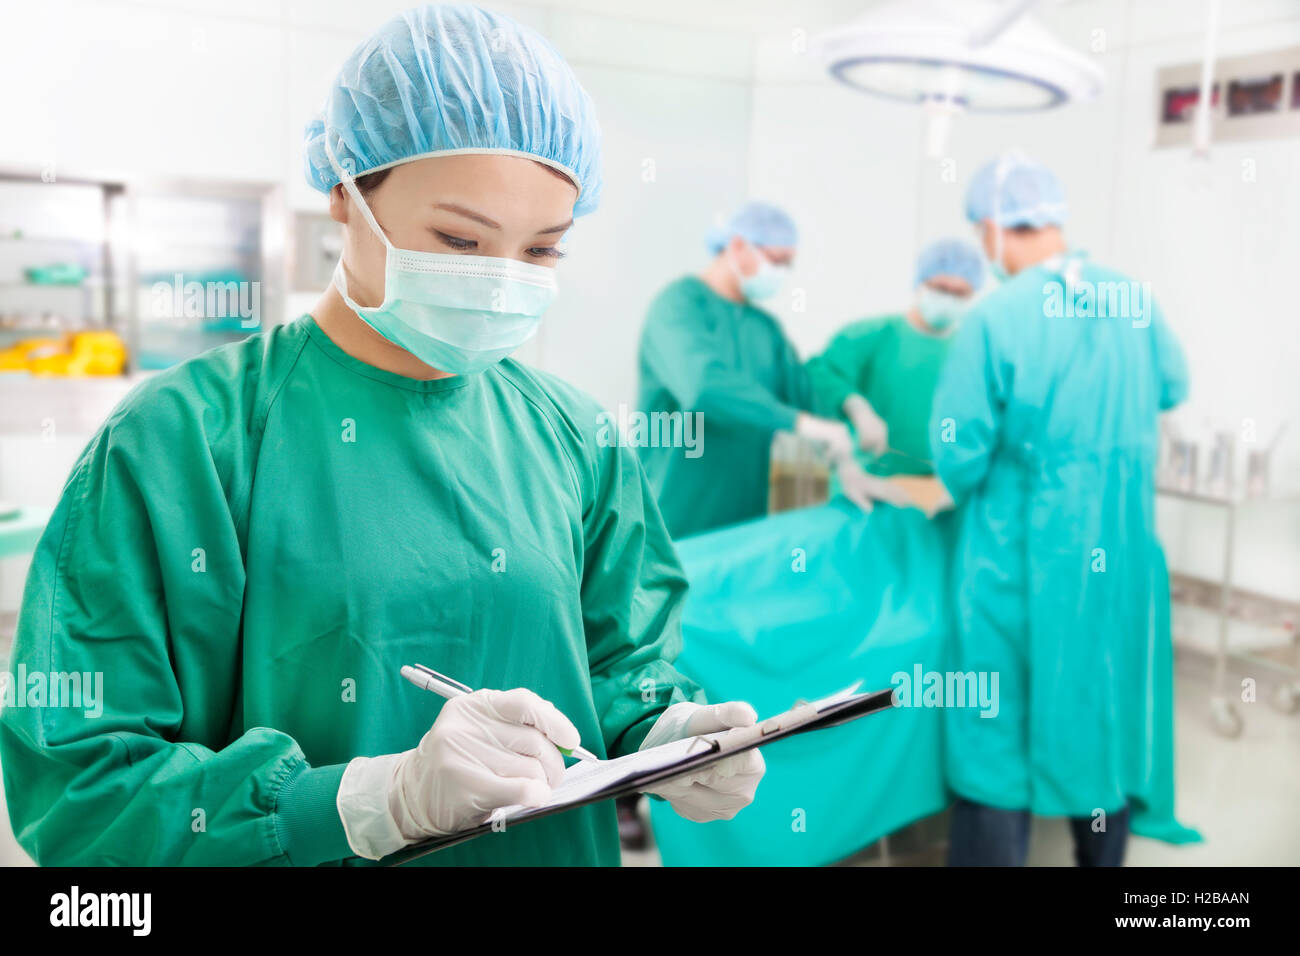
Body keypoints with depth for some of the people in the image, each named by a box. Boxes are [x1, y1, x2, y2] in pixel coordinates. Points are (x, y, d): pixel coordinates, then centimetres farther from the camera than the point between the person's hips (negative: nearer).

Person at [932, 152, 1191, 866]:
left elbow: (959, 450, -16)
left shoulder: (995, 317, -18)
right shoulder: (1133, 299, -2)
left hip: (1022, 558, -5)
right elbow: (1172, 387, 15)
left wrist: (958, 492, 5)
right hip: (1118, 554, 5)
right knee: (1106, 716, 20)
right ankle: (1102, 854, 36)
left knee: (1000, 734, 8)